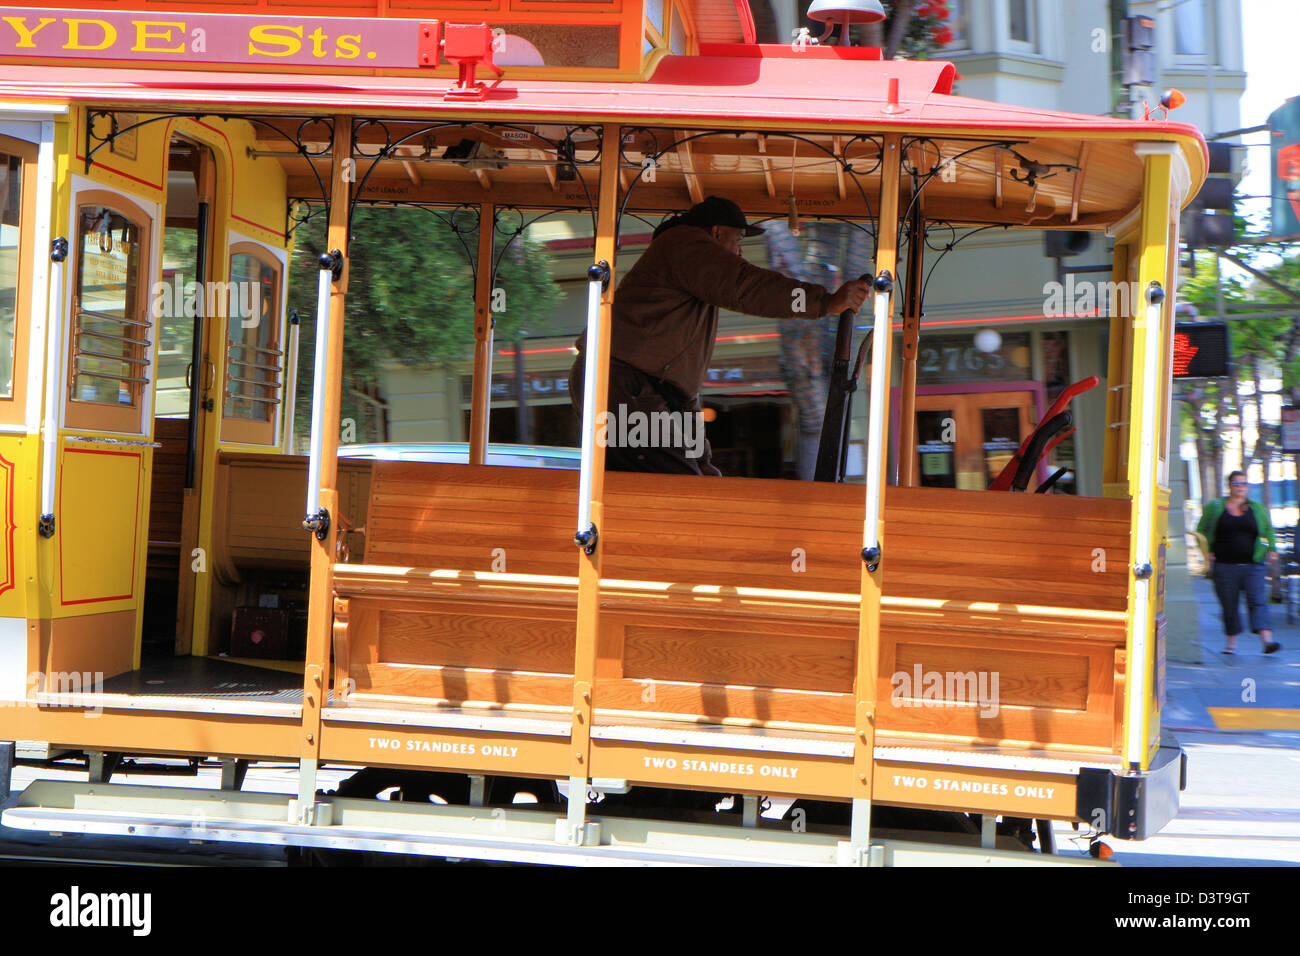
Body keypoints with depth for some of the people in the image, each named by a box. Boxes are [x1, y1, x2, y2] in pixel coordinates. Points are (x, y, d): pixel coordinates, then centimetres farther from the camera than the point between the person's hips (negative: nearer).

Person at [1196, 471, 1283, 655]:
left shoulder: (1257, 508, 11)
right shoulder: (1215, 507, 7)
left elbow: (1268, 530, 23)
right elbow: (1201, 531, 14)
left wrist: (1271, 549, 9)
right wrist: (1207, 552, 2)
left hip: (1252, 565, 0)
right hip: (1225, 566, 0)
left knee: (1258, 600, -13)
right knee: (1229, 605, 2)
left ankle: (1267, 640, -24)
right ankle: (1232, 642, 15)